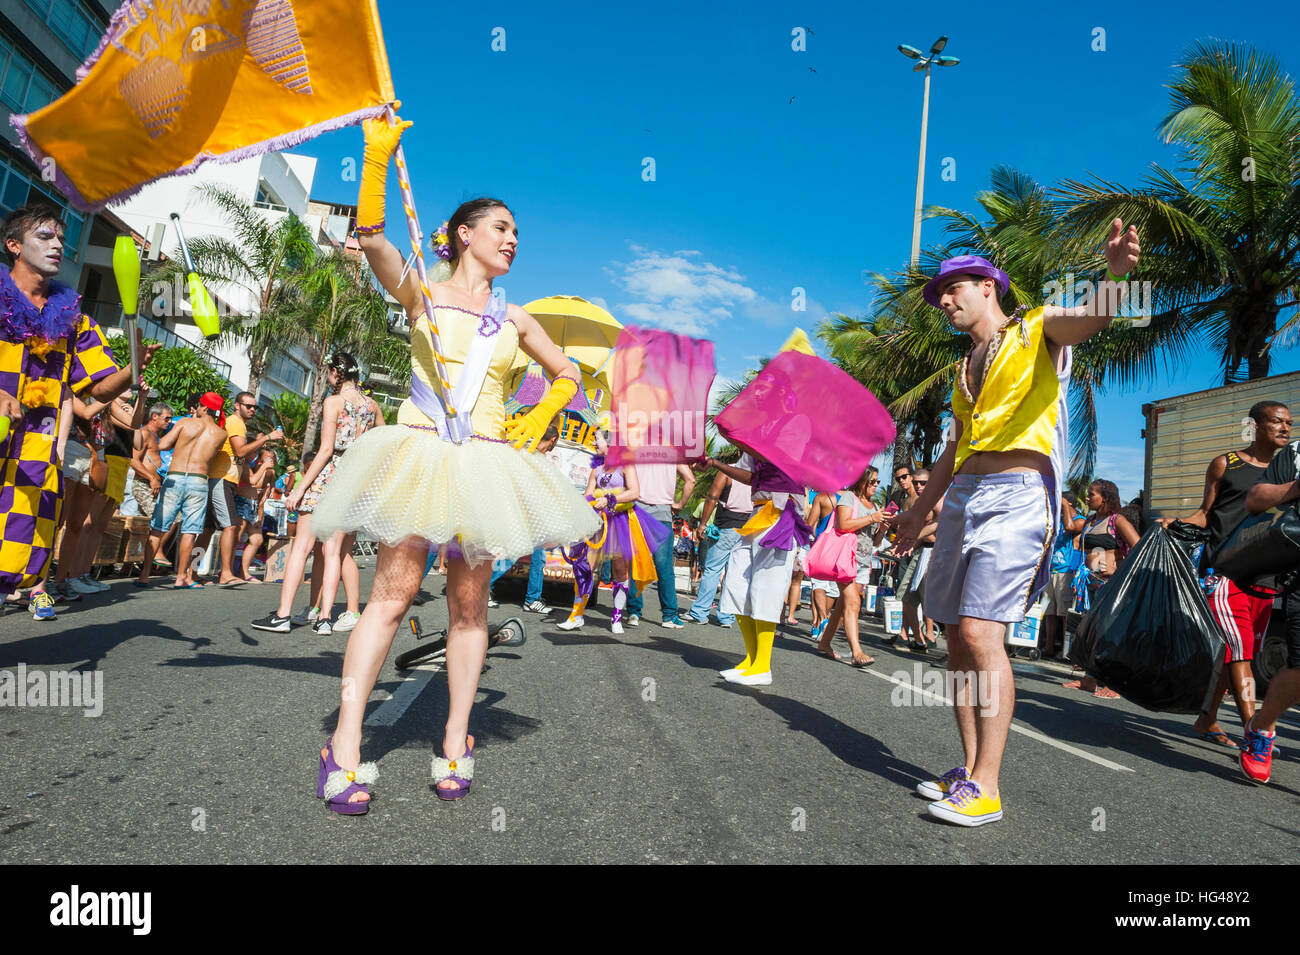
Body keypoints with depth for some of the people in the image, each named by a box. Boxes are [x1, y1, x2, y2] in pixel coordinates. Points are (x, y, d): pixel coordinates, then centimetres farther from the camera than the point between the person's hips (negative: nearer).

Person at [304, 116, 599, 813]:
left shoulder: (514, 319, 17)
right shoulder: (422, 294, 9)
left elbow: (566, 374, 25)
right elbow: (370, 237, -8)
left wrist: (539, 418, 9)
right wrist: (377, 160, -17)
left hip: (486, 461, 3)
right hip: (418, 449, -2)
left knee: (469, 599, 1)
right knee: (392, 591, -10)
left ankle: (455, 742, 8)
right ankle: (345, 744, -5)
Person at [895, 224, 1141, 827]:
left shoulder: (1038, 329, 6)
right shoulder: (966, 370, 25)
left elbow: (1096, 315, -17)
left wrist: (1116, 274, -38)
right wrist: (920, 509, 33)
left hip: (1016, 493, -7)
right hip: (962, 497, 8)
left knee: (981, 631, -17)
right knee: (957, 635, 4)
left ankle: (985, 787, -12)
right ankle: (970, 768, 12)